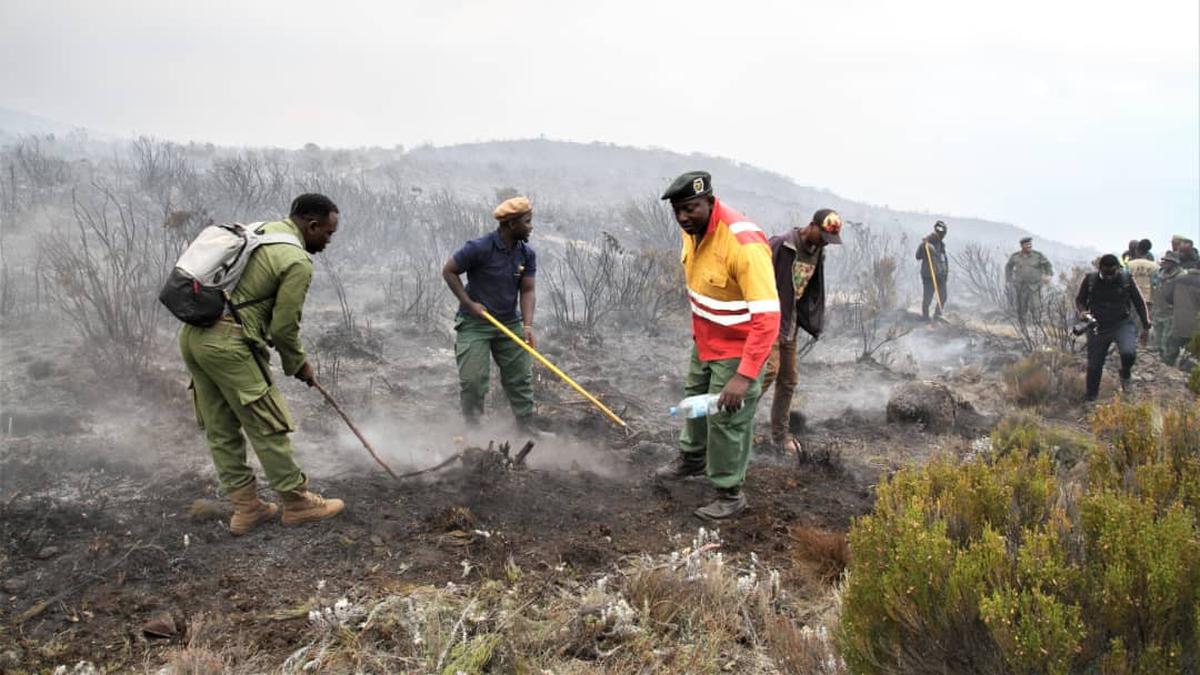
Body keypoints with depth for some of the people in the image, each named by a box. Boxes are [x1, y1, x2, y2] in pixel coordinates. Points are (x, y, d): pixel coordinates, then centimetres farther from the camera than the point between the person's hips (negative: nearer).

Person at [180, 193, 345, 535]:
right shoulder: (298, 261, -9)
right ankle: (297, 503, 14)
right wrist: (298, 364, 10)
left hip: (192, 334, 9)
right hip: (229, 344, -9)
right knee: (267, 427, 3)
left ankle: (246, 507, 22)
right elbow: (285, 325, -8)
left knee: (221, 430, 13)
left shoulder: (257, 231, 17)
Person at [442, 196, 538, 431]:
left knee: (521, 377, 8)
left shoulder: (527, 254, -3)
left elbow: (527, 291, -4)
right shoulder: (480, 248, -19)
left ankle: (527, 427, 20)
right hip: (474, 324, -5)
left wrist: (528, 325, -18)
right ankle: (473, 429, 11)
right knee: (473, 379, -5)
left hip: (510, 323, 5)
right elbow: (448, 271, -8)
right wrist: (469, 303, -14)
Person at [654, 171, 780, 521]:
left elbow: (767, 317, -36)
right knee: (695, 400, 26)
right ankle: (692, 458, 52)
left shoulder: (744, 243, -34)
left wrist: (744, 376, -40)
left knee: (726, 420, 0)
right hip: (704, 341, 9)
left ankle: (730, 494, 20)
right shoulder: (693, 230, -8)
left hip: (738, 349, -8)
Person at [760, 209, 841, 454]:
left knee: (788, 381, 9)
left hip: (790, 324, 8)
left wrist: (812, 321, 12)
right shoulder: (780, 245, -18)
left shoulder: (817, 252, 7)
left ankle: (780, 434, 19)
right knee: (769, 370, -22)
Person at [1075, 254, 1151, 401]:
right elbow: (1079, 299, 7)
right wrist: (1082, 311, -15)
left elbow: (1138, 301, 5)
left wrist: (1145, 324, 5)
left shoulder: (1126, 279, -6)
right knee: (1094, 365, 5)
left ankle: (1125, 375, 7)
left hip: (1122, 324, -1)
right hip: (1098, 327, 1)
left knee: (1128, 353, -27)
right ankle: (1091, 398, 23)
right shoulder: (1090, 280, -6)